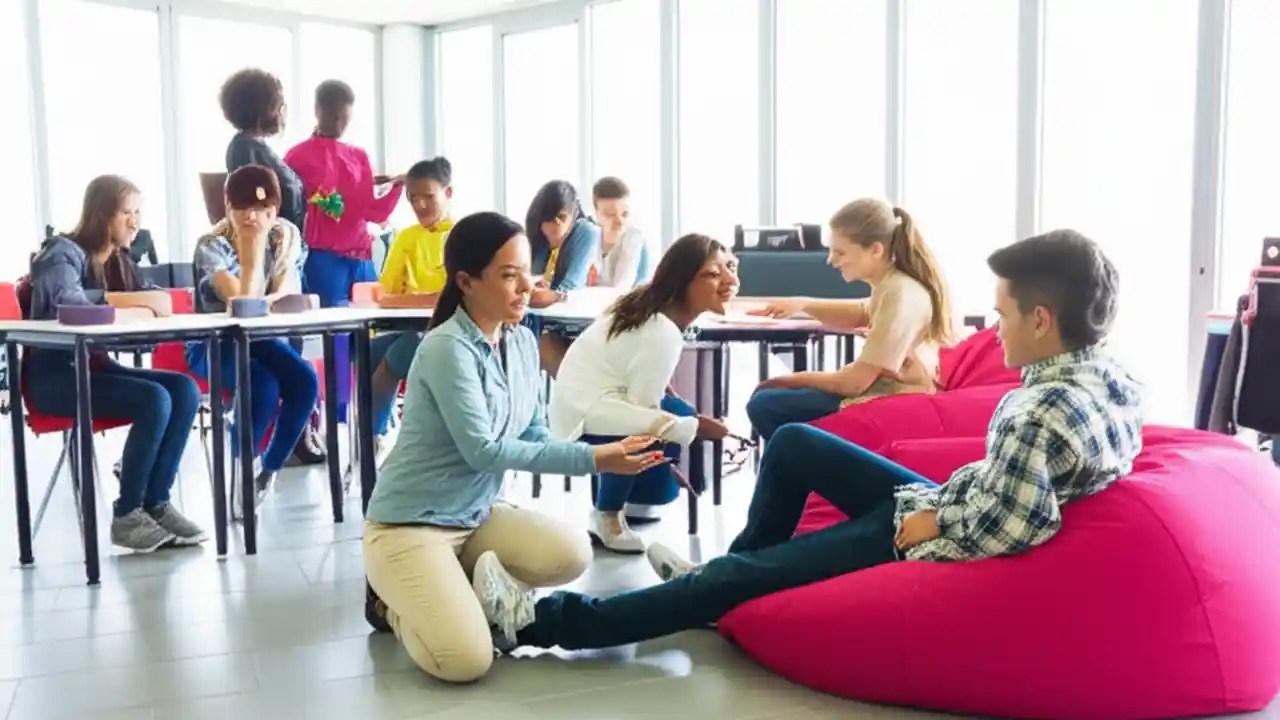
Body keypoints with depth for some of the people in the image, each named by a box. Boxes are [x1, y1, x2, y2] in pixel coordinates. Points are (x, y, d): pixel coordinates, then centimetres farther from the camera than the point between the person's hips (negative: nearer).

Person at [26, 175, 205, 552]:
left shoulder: (119, 260, 14)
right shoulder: (64, 253, -9)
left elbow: (158, 303, 2)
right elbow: (66, 305, -28)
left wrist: (155, 303, -21)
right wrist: (135, 302, -21)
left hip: (94, 366, 7)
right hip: (54, 376, -7)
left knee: (185, 390, -16)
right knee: (155, 400, -27)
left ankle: (156, 502, -10)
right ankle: (127, 514, -13)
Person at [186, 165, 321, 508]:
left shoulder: (285, 235, 0)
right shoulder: (211, 245, -14)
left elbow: (289, 293, -7)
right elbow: (243, 299, -27)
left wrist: (263, 302, -28)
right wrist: (254, 243, -26)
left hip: (260, 338, 4)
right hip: (214, 343, -4)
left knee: (305, 379, -25)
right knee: (264, 384, -33)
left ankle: (269, 469, -5)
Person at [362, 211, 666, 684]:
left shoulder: (523, 342, 3)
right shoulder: (448, 349, -21)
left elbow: (535, 434, 4)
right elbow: (482, 450, -24)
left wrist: (605, 453, -14)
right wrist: (589, 459, -26)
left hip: (477, 514, 8)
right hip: (409, 524, -7)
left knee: (571, 555, -15)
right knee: (466, 660, -22)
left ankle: (452, 590, 8)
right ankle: (393, 602, 11)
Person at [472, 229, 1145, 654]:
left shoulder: (1040, 415, -32)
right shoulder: (1110, 377, -2)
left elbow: (999, 535, -35)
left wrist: (924, 526, -16)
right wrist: (936, 501, 0)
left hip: (932, 544, -9)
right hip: (946, 505, 9)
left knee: (738, 576, -5)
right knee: (792, 443, 15)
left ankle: (540, 622, 5)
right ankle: (717, 569, 32)